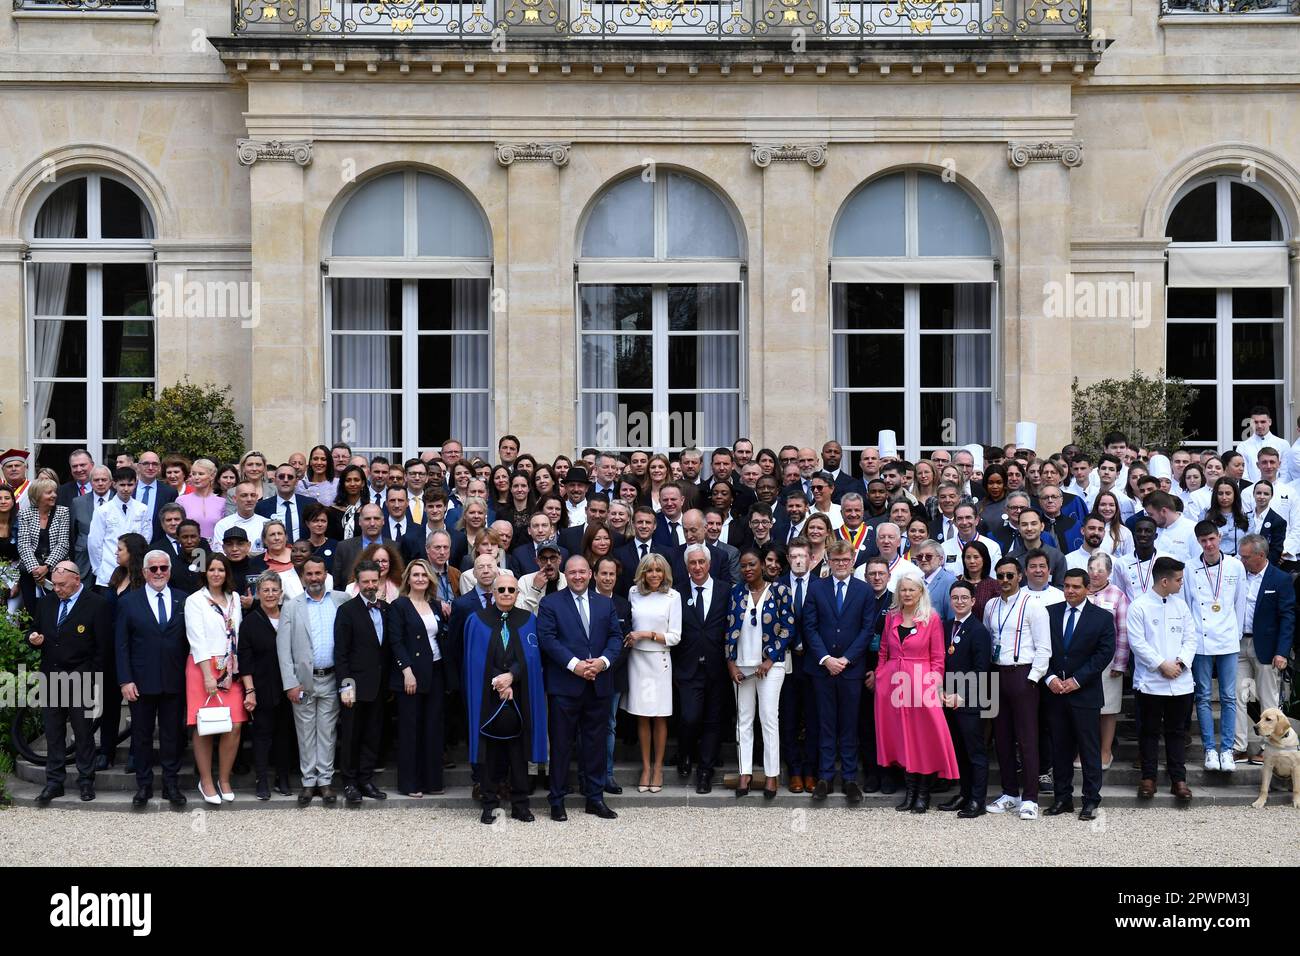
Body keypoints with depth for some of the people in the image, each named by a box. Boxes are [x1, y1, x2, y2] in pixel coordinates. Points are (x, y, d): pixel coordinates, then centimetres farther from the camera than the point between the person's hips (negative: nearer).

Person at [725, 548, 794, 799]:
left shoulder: (779, 591, -2)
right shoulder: (736, 593, 5)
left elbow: (788, 628, -3)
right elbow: (730, 628, 5)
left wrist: (770, 660, -7)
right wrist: (731, 663, -2)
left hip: (770, 665, -3)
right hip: (741, 665, 3)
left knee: (769, 719, -4)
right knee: (743, 720, 5)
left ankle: (772, 775, 1)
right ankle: (745, 773, 10)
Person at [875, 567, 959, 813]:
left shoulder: (932, 619, -2)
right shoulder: (891, 617, 10)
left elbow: (938, 658, -2)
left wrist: (936, 686, -9)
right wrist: (878, 678, 7)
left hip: (921, 682, -4)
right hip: (892, 682, 4)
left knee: (923, 736, -2)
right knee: (900, 736, 6)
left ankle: (923, 793, 7)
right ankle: (910, 789, 15)